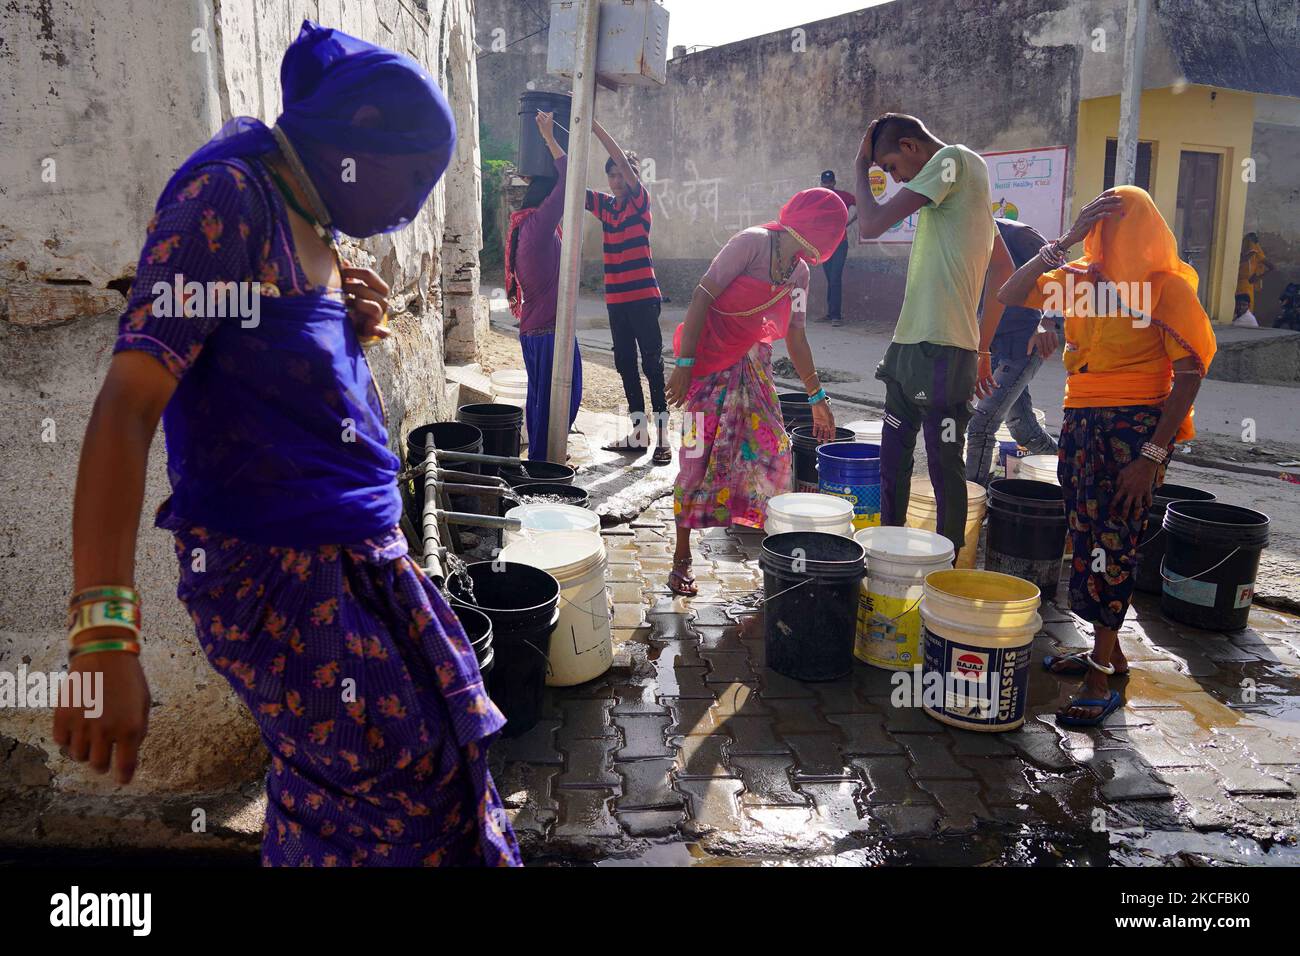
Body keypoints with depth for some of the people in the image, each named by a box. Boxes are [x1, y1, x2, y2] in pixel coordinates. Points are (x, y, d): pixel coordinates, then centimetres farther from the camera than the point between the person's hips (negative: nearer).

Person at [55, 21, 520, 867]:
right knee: (412, 785, -2)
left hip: (361, 561, 9)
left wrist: (352, 331, 1)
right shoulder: (229, 198, -13)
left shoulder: (312, 227, 13)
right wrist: (104, 629, -28)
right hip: (276, 573, -9)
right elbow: (128, 406, -21)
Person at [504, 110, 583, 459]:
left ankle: (539, 457, 25)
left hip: (531, 329, 10)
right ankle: (544, 461, 1)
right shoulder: (539, 224, -15)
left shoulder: (522, 226, 11)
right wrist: (549, 137, -7)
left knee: (539, 398, 16)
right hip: (551, 329, -10)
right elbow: (569, 179, -14)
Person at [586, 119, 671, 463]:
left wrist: (593, 125, -18)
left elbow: (623, 160, -16)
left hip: (643, 297, -6)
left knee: (652, 363, -5)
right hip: (615, 299, 6)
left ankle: (662, 437, -3)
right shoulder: (604, 204, 12)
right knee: (625, 364, 11)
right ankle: (639, 432, 21)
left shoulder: (641, 200, -3)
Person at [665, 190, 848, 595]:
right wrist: (684, 364, -23)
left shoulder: (799, 272, 9)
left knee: (774, 450, 1)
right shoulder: (753, 242, -13)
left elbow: (796, 337, 16)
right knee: (699, 457, -6)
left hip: (753, 365, 7)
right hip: (711, 362, -7)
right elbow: (702, 296, -17)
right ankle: (681, 559, 3)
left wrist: (817, 398, 18)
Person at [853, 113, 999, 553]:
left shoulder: (953, 159, -8)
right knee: (893, 460, 16)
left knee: (944, 464, -1)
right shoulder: (955, 184, 21)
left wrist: (862, 165, 1)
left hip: (941, 351, -10)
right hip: (909, 346, 10)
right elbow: (1004, 272, 22)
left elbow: (871, 225, -16)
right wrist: (982, 349, 23)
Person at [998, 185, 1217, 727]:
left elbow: (1189, 373, -11)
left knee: (1112, 543, -6)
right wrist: (1064, 242, -10)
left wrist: (1153, 456, -17)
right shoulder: (1080, 277, 8)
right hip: (1080, 421, 6)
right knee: (1086, 538, 12)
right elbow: (1010, 296, -2)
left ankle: (1101, 679, 2)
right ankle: (1106, 652, 29)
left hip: (1136, 424, -6)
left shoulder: (1169, 287, -8)